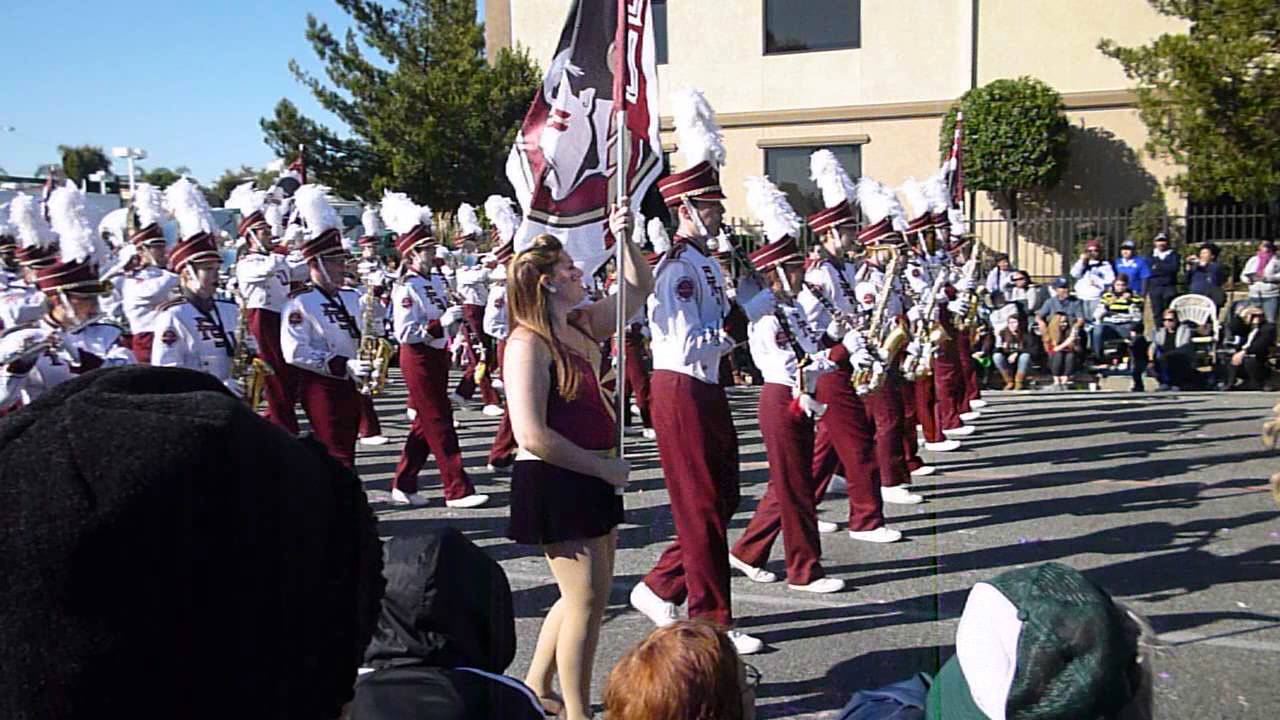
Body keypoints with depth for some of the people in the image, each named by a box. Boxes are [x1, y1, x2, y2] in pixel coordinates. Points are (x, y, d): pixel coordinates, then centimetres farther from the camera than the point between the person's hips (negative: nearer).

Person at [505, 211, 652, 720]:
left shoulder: (581, 326, 7)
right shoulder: (528, 343, -17)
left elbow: (639, 288, 17)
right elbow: (533, 436, -24)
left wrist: (625, 238, 1)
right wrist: (604, 467, -18)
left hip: (592, 478, 9)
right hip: (554, 482, -9)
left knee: (586, 593, 18)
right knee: (587, 598, -3)